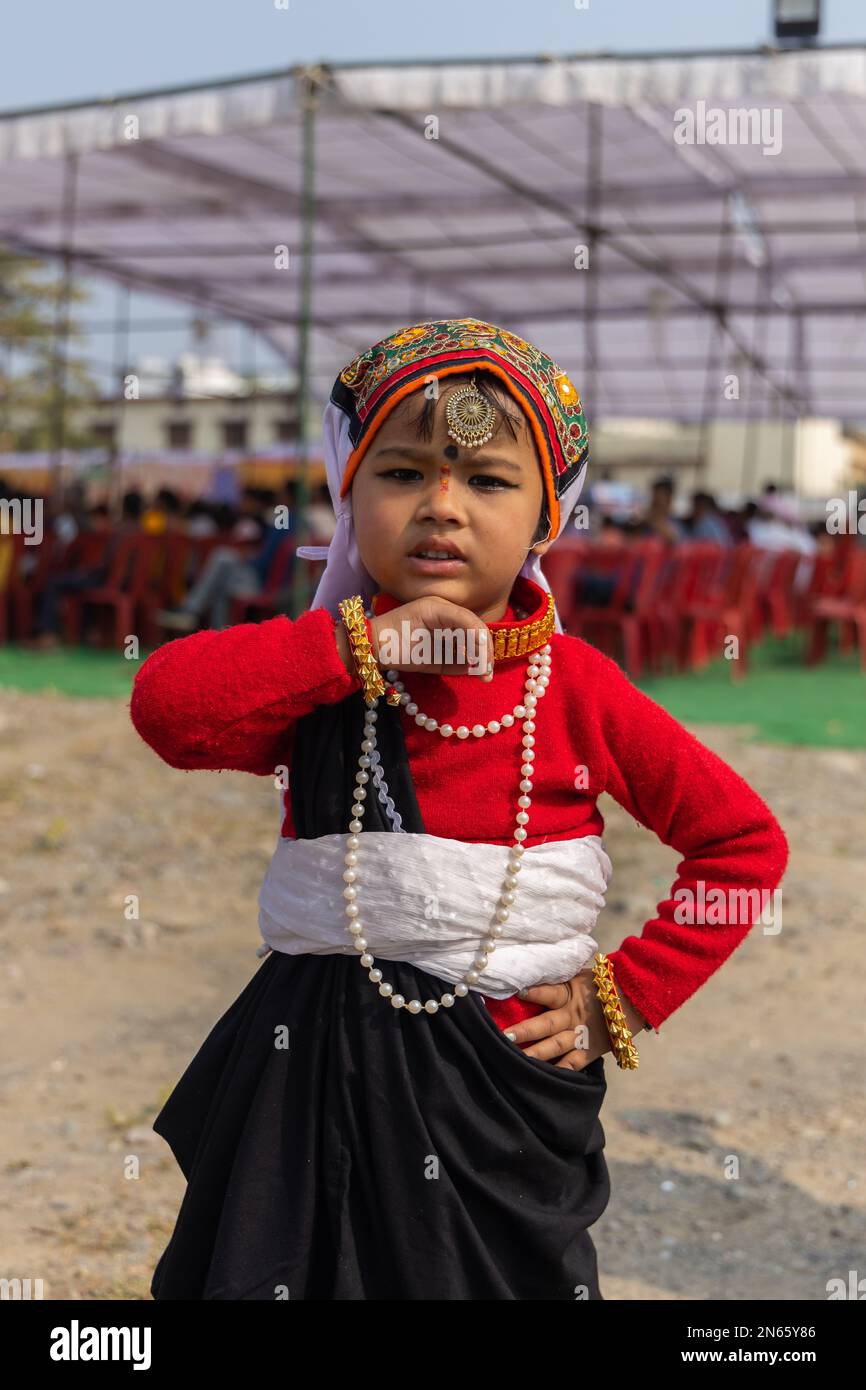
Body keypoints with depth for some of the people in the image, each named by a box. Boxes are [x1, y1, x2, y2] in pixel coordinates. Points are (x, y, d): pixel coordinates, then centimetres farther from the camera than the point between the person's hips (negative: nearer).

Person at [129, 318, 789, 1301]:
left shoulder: (572, 684, -5)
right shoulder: (319, 671, -2)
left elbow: (745, 842, -1)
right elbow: (163, 702, -21)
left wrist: (623, 996, -4)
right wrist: (360, 646, -22)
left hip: (500, 1066, -1)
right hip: (316, 1062, 1)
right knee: (273, 1270, 15)